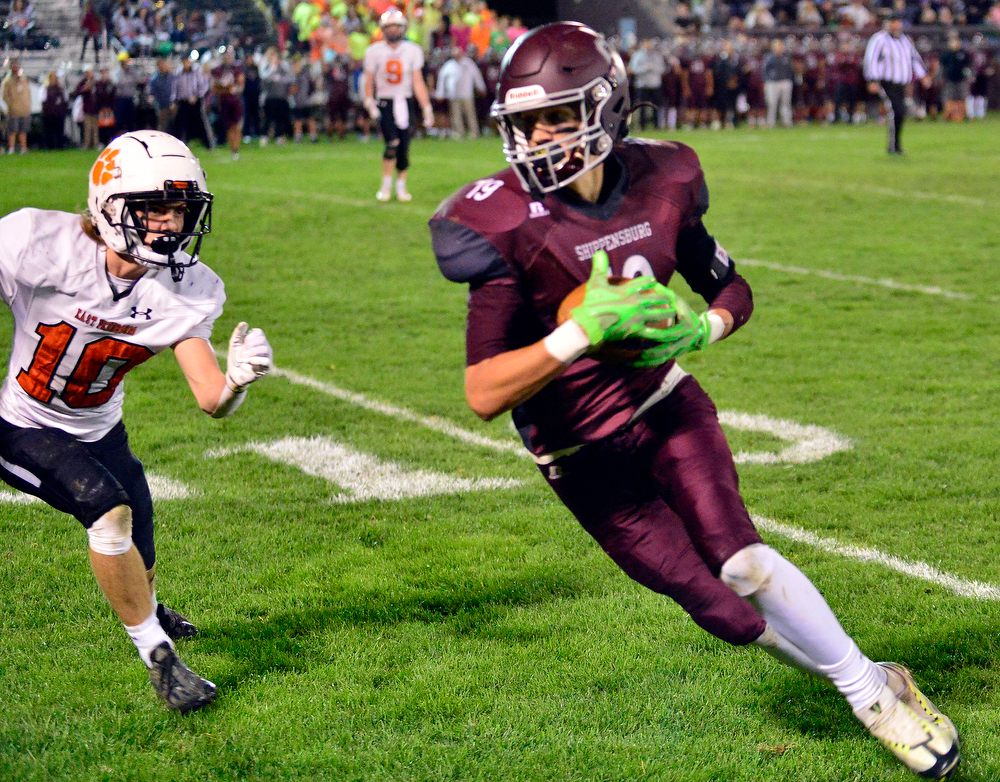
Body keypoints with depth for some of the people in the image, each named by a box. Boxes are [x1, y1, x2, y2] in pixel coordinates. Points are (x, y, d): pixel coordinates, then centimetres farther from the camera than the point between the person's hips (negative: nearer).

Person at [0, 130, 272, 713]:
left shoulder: (189, 290, -16)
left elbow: (211, 400, -20)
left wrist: (237, 381, -43)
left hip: (99, 430, 4)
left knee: (138, 562, 9)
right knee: (110, 510, -28)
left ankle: (146, 611, 50)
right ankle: (157, 653, -10)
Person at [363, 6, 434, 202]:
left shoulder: (412, 51, 1)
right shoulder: (375, 52, -1)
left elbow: (418, 82, 3)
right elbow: (369, 81, 5)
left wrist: (427, 108, 0)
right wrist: (370, 103, -7)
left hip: (405, 103, 2)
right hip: (385, 103, -2)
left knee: (404, 148, 1)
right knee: (392, 143, -17)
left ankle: (401, 187, 17)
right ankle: (386, 186, -4)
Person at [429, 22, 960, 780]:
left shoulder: (658, 183, -8)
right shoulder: (507, 225, -21)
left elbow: (733, 291, 9)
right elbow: (484, 394, -25)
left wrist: (699, 328, -14)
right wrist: (580, 334, -36)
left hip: (666, 405, 2)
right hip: (588, 459, -2)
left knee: (738, 557, -19)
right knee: (722, 609, -2)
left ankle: (875, 686, -1)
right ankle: (872, 694, 19)